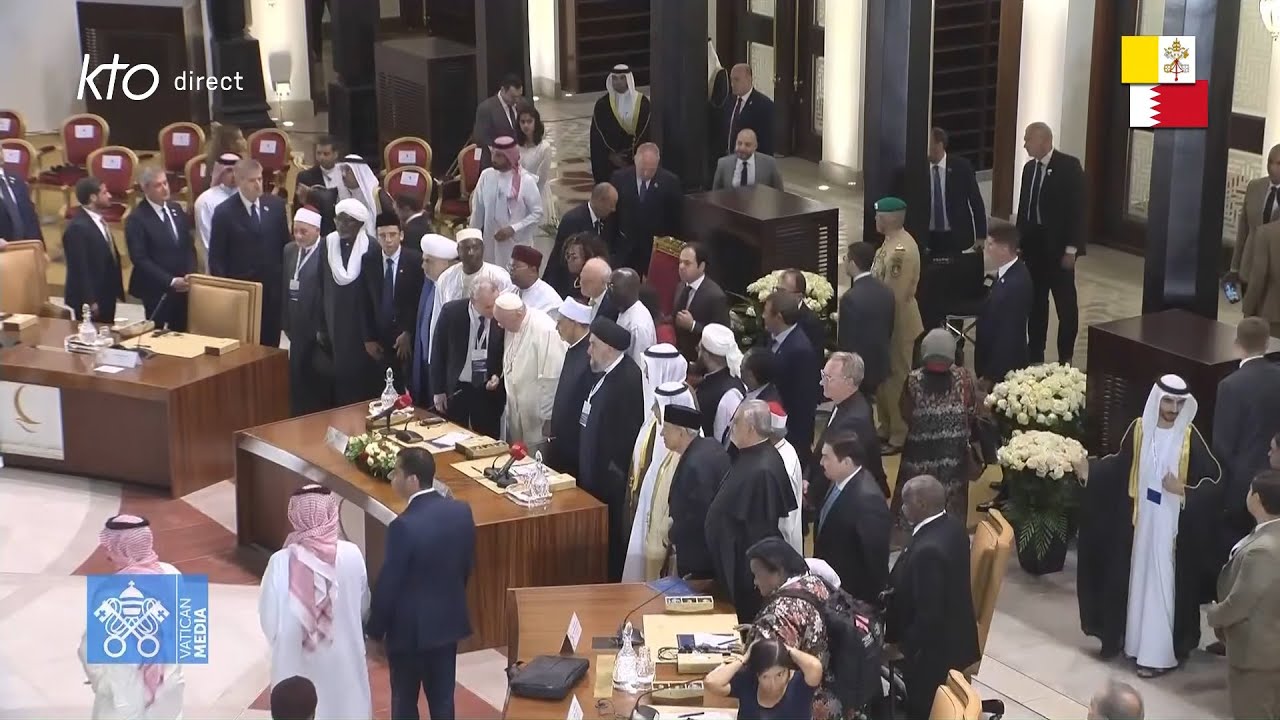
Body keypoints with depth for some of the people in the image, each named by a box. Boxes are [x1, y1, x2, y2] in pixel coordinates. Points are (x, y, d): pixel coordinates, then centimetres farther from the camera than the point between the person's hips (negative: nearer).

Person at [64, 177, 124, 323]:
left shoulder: (99, 221, 10)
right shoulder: (78, 227, -21)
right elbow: (79, 268, -22)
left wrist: (117, 291, 16)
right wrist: (90, 302, -21)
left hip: (106, 298, 9)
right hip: (87, 302, -9)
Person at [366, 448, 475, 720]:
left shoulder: (404, 526, -26)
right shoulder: (461, 512, -6)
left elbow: (388, 584, -18)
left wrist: (375, 629, -4)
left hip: (409, 627, -6)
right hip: (448, 619, 6)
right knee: (442, 697, 15)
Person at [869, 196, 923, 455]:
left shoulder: (901, 249, -25)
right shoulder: (892, 241, 8)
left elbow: (895, 295, -25)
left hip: (897, 322, -10)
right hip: (888, 319, 10)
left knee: (896, 378, 1)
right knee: (883, 376, 18)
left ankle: (899, 437, 11)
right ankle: (886, 429, 31)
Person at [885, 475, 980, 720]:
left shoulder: (929, 549, -33)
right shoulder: (953, 526, -3)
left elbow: (928, 615, -29)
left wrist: (901, 646, -15)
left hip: (932, 650, -9)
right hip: (952, 638, 9)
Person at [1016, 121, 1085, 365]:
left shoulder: (1069, 166, -9)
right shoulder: (1029, 168, 10)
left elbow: (1077, 208, -12)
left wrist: (1071, 248, -16)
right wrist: (1019, 240, 11)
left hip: (1058, 247, -6)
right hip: (1032, 245, 6)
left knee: (1065, 304, 3)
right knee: (1035, 302, 10)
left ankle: (1065, 358, 11)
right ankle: (1035, 355, 18)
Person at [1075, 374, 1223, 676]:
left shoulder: (1190, 437, -13)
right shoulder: (1138, 429, -2)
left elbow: (1214, 477, -8)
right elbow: (1120, 467, 7)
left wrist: (1184, 490, -21)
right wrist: (1091, 471, -3)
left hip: (1173, 526, -4)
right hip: (1140, 521, 4)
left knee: (1163, 585, -2)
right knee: (1136, 580, 15)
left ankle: (1159, 653, 4)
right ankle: (1135, 638, 30)